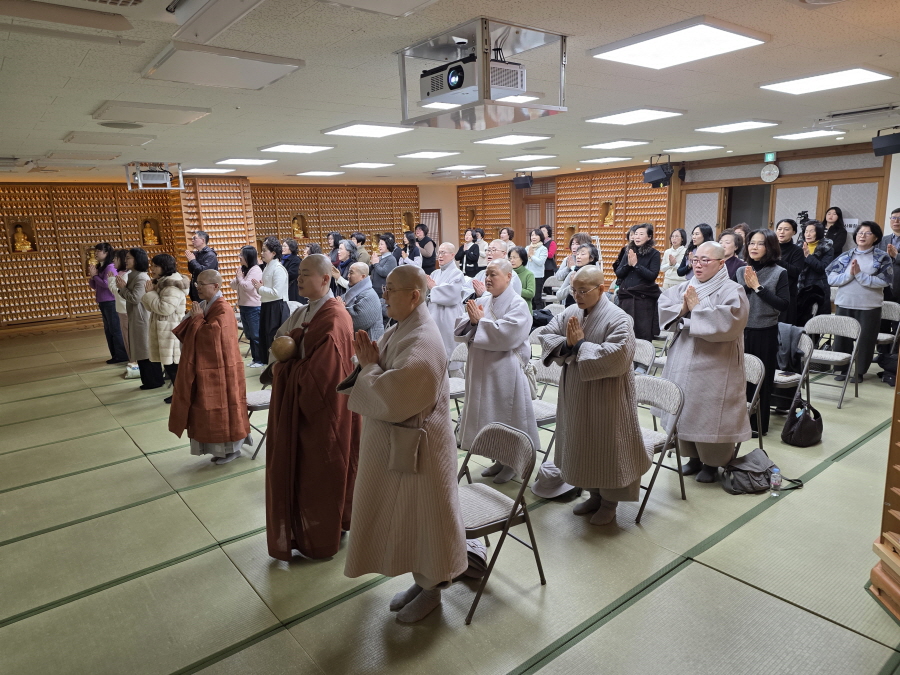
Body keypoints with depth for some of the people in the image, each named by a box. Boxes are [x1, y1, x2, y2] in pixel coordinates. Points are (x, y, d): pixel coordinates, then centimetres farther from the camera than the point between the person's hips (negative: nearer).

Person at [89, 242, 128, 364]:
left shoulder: (110, 267, -12)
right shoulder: (98, 267, 12)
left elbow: (106, 284, -23)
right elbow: (94, 286, 16)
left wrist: (94, 276, -12)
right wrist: (91, 276, -1)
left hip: (111, 303, -9)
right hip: (103, 303, 9)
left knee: (115, 330, -4)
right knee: (108, 330, 13)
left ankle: (122, 355, 3)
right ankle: (116, 355, 21)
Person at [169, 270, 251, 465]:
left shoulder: (222, 309, -19)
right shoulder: (205, 305, 10)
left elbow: (209, 336, -26)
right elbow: (192, 334, 13)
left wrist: (198, 318, -14)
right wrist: (194, 318, -4)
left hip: (220, 369, -9)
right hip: (207, 367, 9)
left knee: (222, 408, 1)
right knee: (214, 409, 15)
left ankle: (231, 448, 14)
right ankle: (220, 446, 26)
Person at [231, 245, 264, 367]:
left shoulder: (256, 270, -13)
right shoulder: (242, 269, 11)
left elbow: (248, 286, -23)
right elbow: (233, 286, 13)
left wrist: (240, 278, -8)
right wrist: (237, 278, -5)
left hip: (253, 307, -9)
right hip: (243, 306, 9)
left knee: (256, 335, -2)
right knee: (250, 335, 14)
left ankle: (261, 360, 7)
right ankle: (255, 358, 24)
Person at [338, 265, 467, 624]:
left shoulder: (422, 343, -26)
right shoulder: (400, 329, 4)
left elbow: (391, 399, -30)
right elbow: (383, 377, 9)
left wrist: (368, 366, -15)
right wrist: (369, 362, -12)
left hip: (417, 446, -9)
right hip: (394, 442, 9)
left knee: (421, 517, 9)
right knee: (405, 515, 21)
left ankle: (431, 590, 32)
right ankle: (421, 580, 40)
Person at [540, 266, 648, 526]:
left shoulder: (618, 319, -16)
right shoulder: (571, 313, 4)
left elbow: (617, 357, -27)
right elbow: (547, 336, 4)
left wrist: (580, 345, -21)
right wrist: (566, 343, -17)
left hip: (606, 398, -7)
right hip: (576, 394, 7)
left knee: (606, 446, 6)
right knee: (583, 445, 17)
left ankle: (610, 502, 25)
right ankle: (595, 495, 36)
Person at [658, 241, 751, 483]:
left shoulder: (731, 290, -9)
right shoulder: (685, 287, 9)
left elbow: (727, 322, -24)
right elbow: (663, 307, 2)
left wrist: (696, 308, -16)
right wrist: (682, 309, -17)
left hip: (714, 366, -6)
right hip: (683, 362, 6)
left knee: (709, 413, 1)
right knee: (686, 409, 13)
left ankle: (712, 461, 20)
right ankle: (694, 456, 29)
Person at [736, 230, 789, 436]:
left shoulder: (779, 273, -4)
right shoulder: (741, 271, 4)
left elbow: (783, 304, -13)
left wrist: (758, 287, -15)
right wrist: (746, 286, -15)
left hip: (765, 332, -2)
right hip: (742, 330, 3)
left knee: (762, 379, 5)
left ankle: (759, 424, 17)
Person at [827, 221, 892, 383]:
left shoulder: (883, 257, -1)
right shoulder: (845, 256, 5)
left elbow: (884, 282, -13)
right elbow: (831, 279, -3)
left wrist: (860, 274, -18)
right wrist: (849, 274, -18)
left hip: (869, 307, -2)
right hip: (844, 305, 2)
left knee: (864, 340, 5)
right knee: (842, 338, 9)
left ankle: (859, 372, 17)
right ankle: (841, 369, 22)